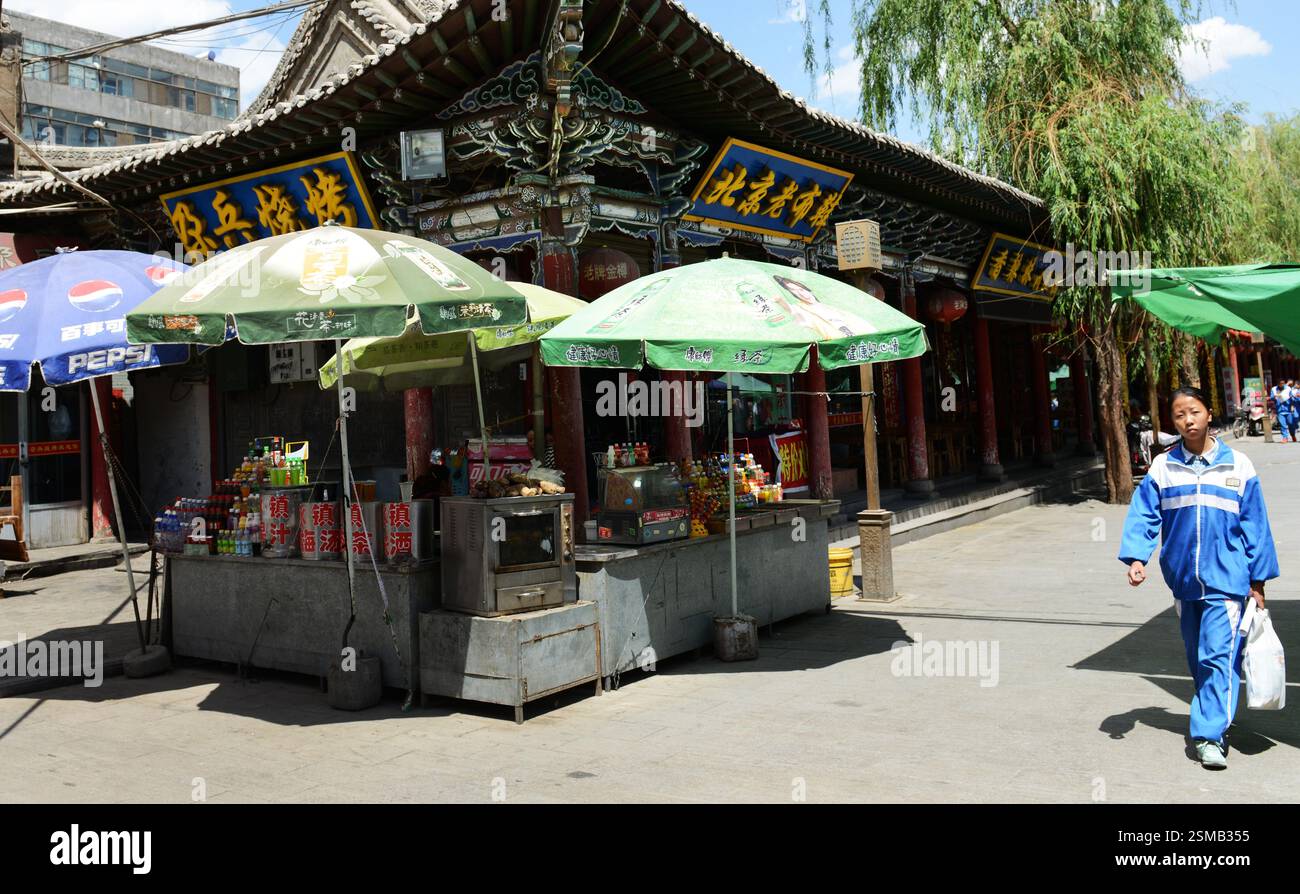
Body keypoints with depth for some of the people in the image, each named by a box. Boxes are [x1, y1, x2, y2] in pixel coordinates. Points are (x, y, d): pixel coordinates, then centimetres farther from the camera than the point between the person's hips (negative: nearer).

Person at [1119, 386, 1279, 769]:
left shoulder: (1237, 465, -1)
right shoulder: (1162, 466, 1)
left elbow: (1254, 524, 3)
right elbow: (1143, 515, -2)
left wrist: (1258, 580, 4)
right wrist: (1136, 558, -18)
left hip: (1225, 578, -3)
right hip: (1183, 579, 3)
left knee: (1219, 655, -12)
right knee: (1197, 658, 15)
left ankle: (1210, 734, -10)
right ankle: (1213, 718, 33)